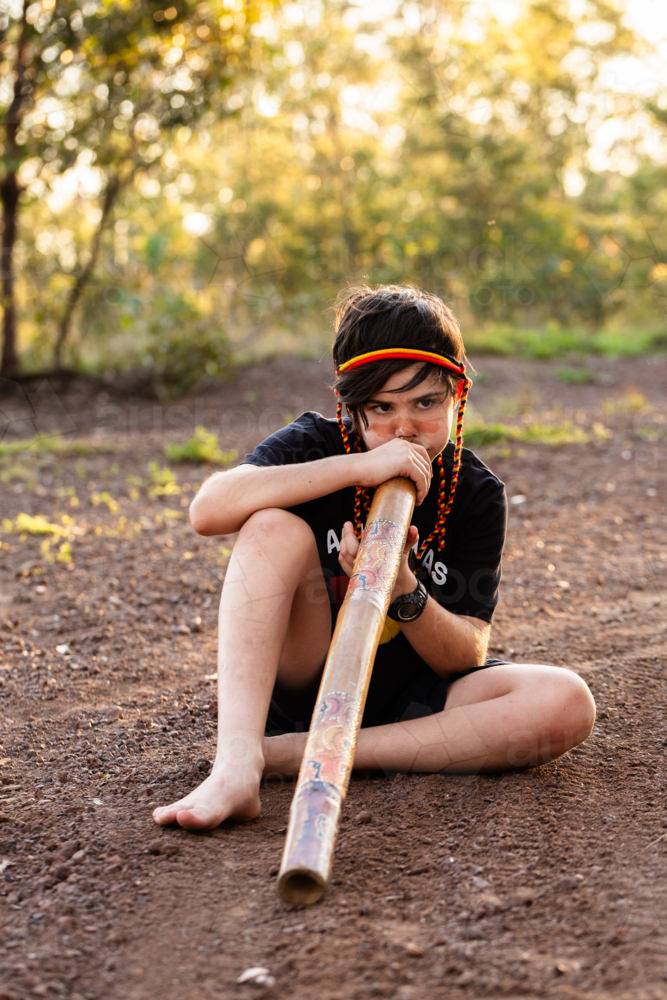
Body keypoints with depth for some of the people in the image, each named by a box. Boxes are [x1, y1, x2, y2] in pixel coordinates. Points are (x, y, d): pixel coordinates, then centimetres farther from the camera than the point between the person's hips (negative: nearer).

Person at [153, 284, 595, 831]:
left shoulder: (476, 494, -4)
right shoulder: (316, 445, -7)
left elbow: (467, 658, -9)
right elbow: (208, 509, -29)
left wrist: (403, 590, -30)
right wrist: (357, 465, -30)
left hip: (413, 703, 2)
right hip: (303, 688, -1)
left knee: (567, 703, -25)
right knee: (274, 528, -25)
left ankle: (290, 754, -28)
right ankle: (236, 766, -40)